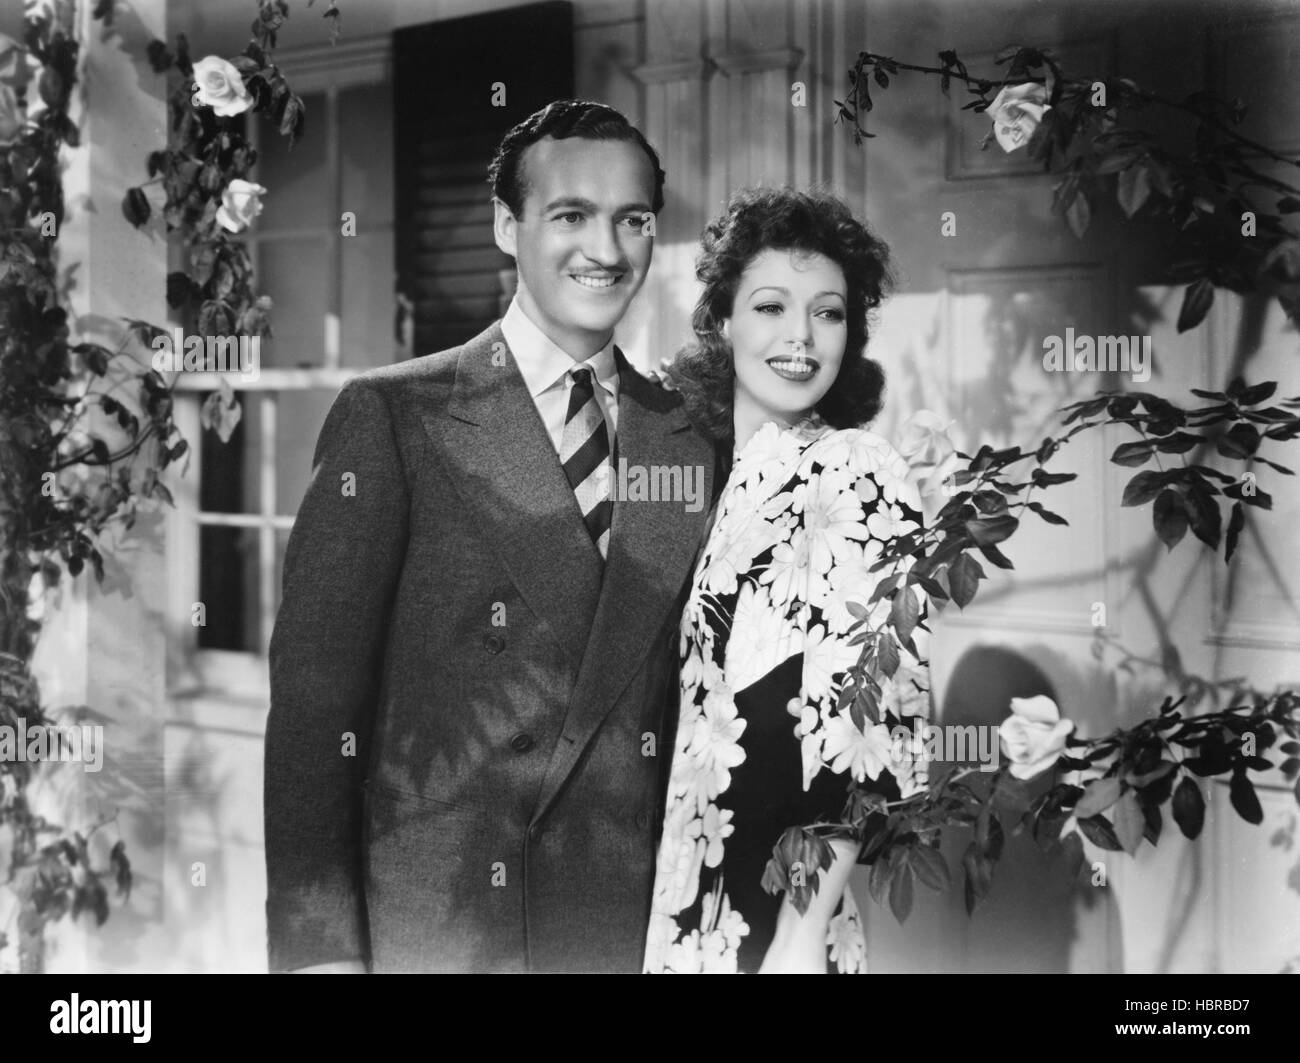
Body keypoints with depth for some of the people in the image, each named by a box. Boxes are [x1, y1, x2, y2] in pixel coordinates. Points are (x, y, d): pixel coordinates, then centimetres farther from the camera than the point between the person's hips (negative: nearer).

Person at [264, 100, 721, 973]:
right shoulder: (391, 416, -5)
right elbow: (314, 699, -8)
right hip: (432, 927, -3)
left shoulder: (693, 443, 5)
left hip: (642, 931, 3)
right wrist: (320, 948, -13)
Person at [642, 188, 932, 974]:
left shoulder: (854, 474, -11)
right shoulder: (740, 478, 8)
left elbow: (866, 721, -17)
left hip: (771, 915, -6)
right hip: (700, 905, 6)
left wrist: (803, 937, -21)